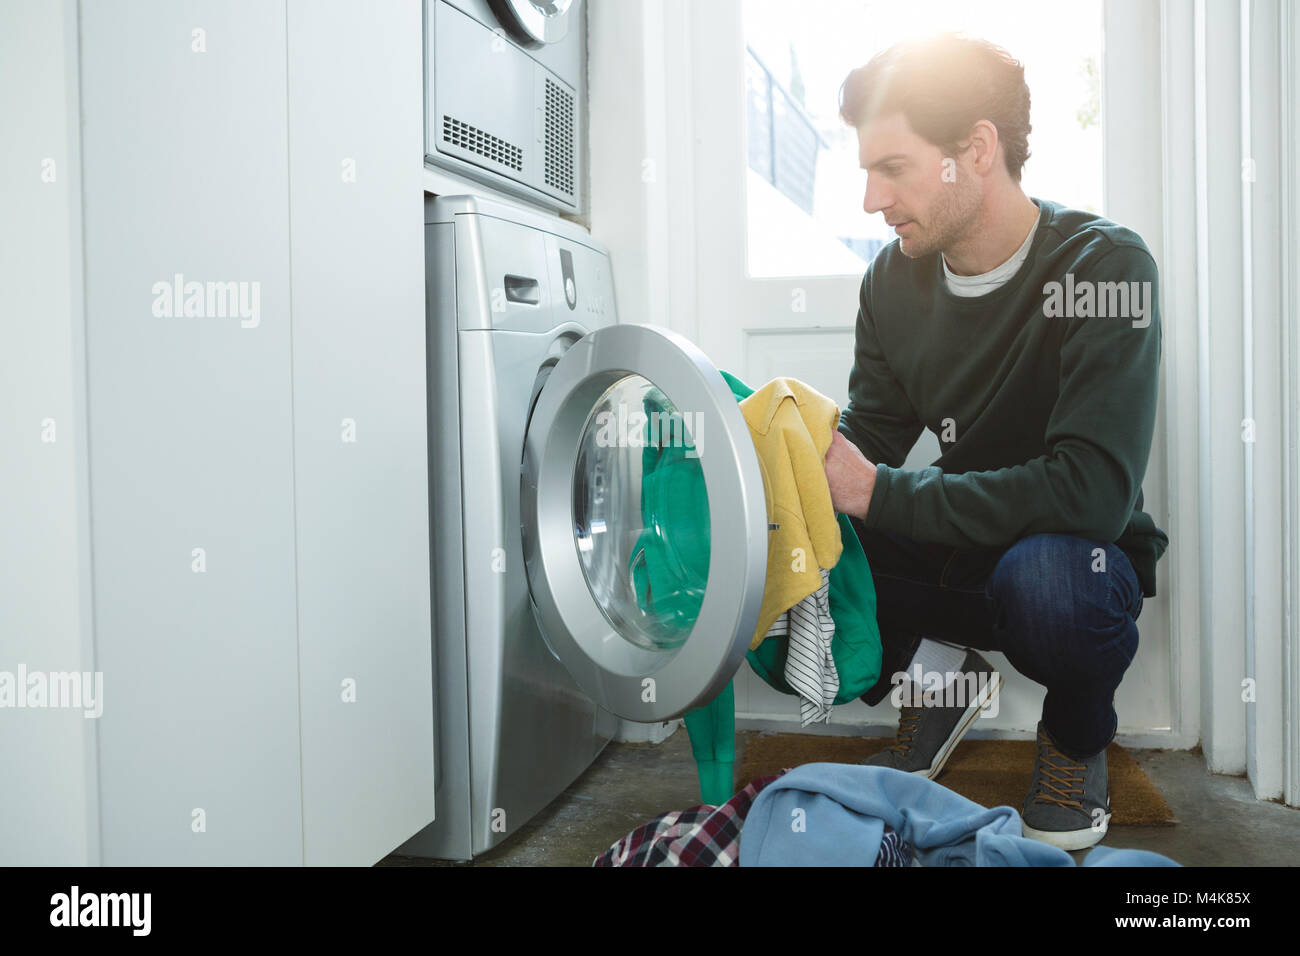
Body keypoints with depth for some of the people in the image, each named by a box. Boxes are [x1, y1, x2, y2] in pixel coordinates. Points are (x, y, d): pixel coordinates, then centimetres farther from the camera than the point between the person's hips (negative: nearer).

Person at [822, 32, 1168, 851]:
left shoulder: (1104, 265, -21)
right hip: (959, 551, 5)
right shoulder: (894, 279, -3)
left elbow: (1094, 490, -32)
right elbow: (871, 437, 3)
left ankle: (1080, 734, -2)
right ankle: (939, 674, 8)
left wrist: (878, 494, -30)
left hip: (1079, 552, -4)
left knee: (1046, 570, -40)